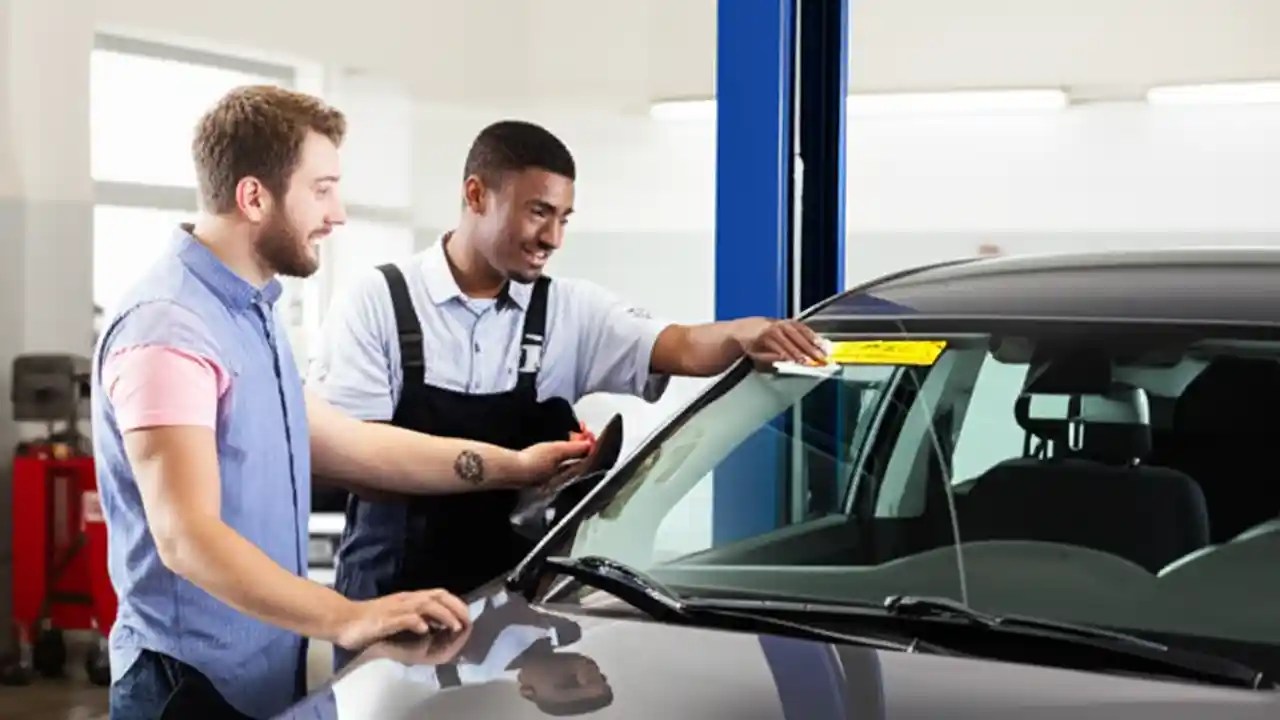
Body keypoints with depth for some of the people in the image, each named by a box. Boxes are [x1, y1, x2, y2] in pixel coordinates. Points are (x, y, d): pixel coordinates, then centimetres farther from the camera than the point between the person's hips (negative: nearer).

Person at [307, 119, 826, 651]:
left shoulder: (569, 311, 5)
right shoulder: (378, 302, -4)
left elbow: (684, 349, -9)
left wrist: (743, 334, -34)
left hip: (514, 596, 3)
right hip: (391, 595, -2)